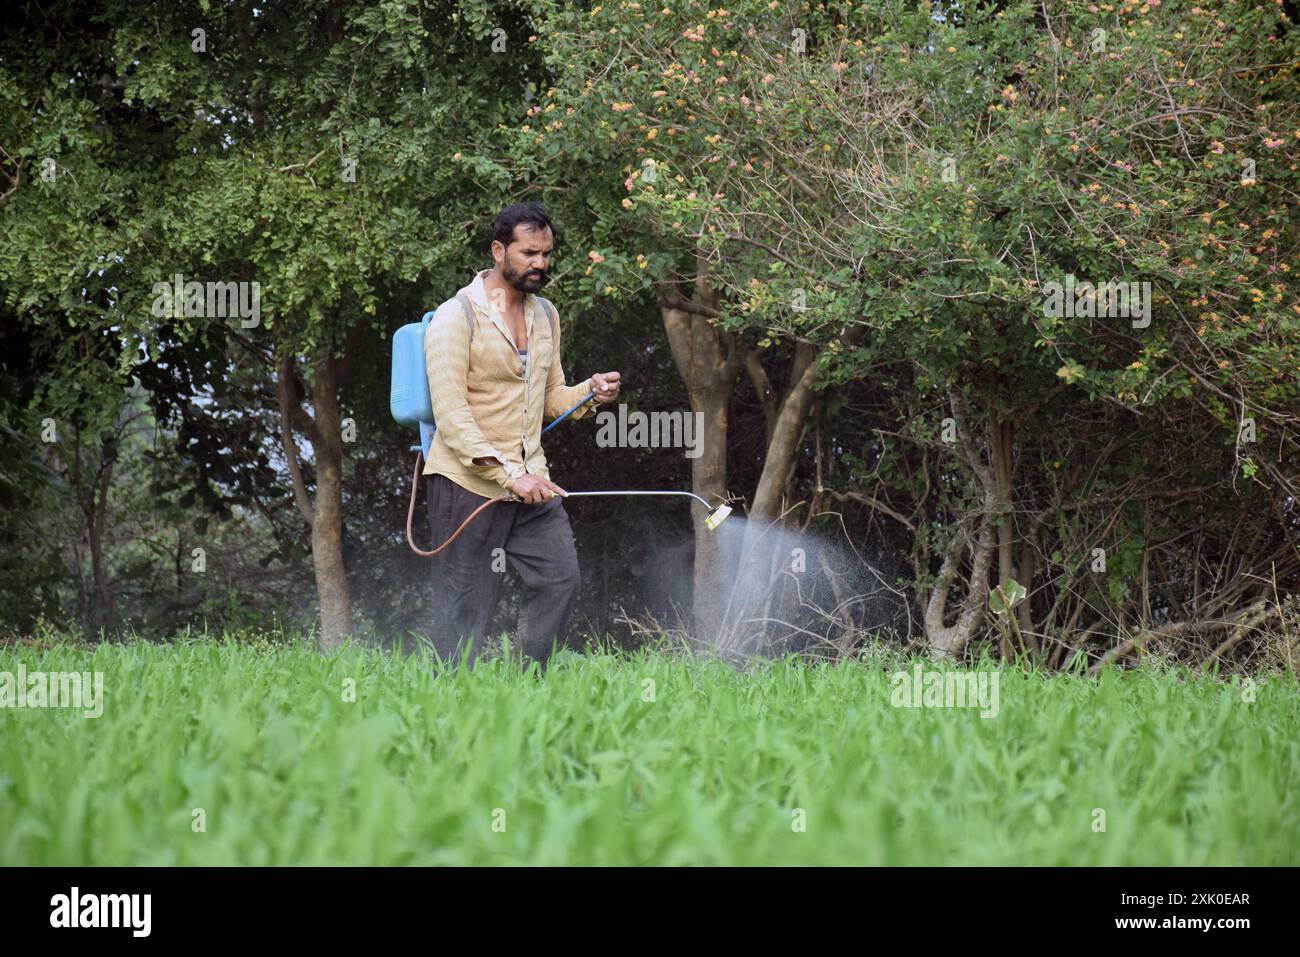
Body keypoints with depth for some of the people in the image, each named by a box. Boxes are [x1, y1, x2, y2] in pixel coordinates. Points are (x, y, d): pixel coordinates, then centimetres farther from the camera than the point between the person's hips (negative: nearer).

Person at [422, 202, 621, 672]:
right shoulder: (457, 317, -11)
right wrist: (509, 474, -25)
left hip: (531, 479, 7)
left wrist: (591, 391, -2)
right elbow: (450, 414, -18)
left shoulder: (545, 316, 12)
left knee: (560, 575, -3)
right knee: (465, 607, -3)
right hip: (467, 481, -7)